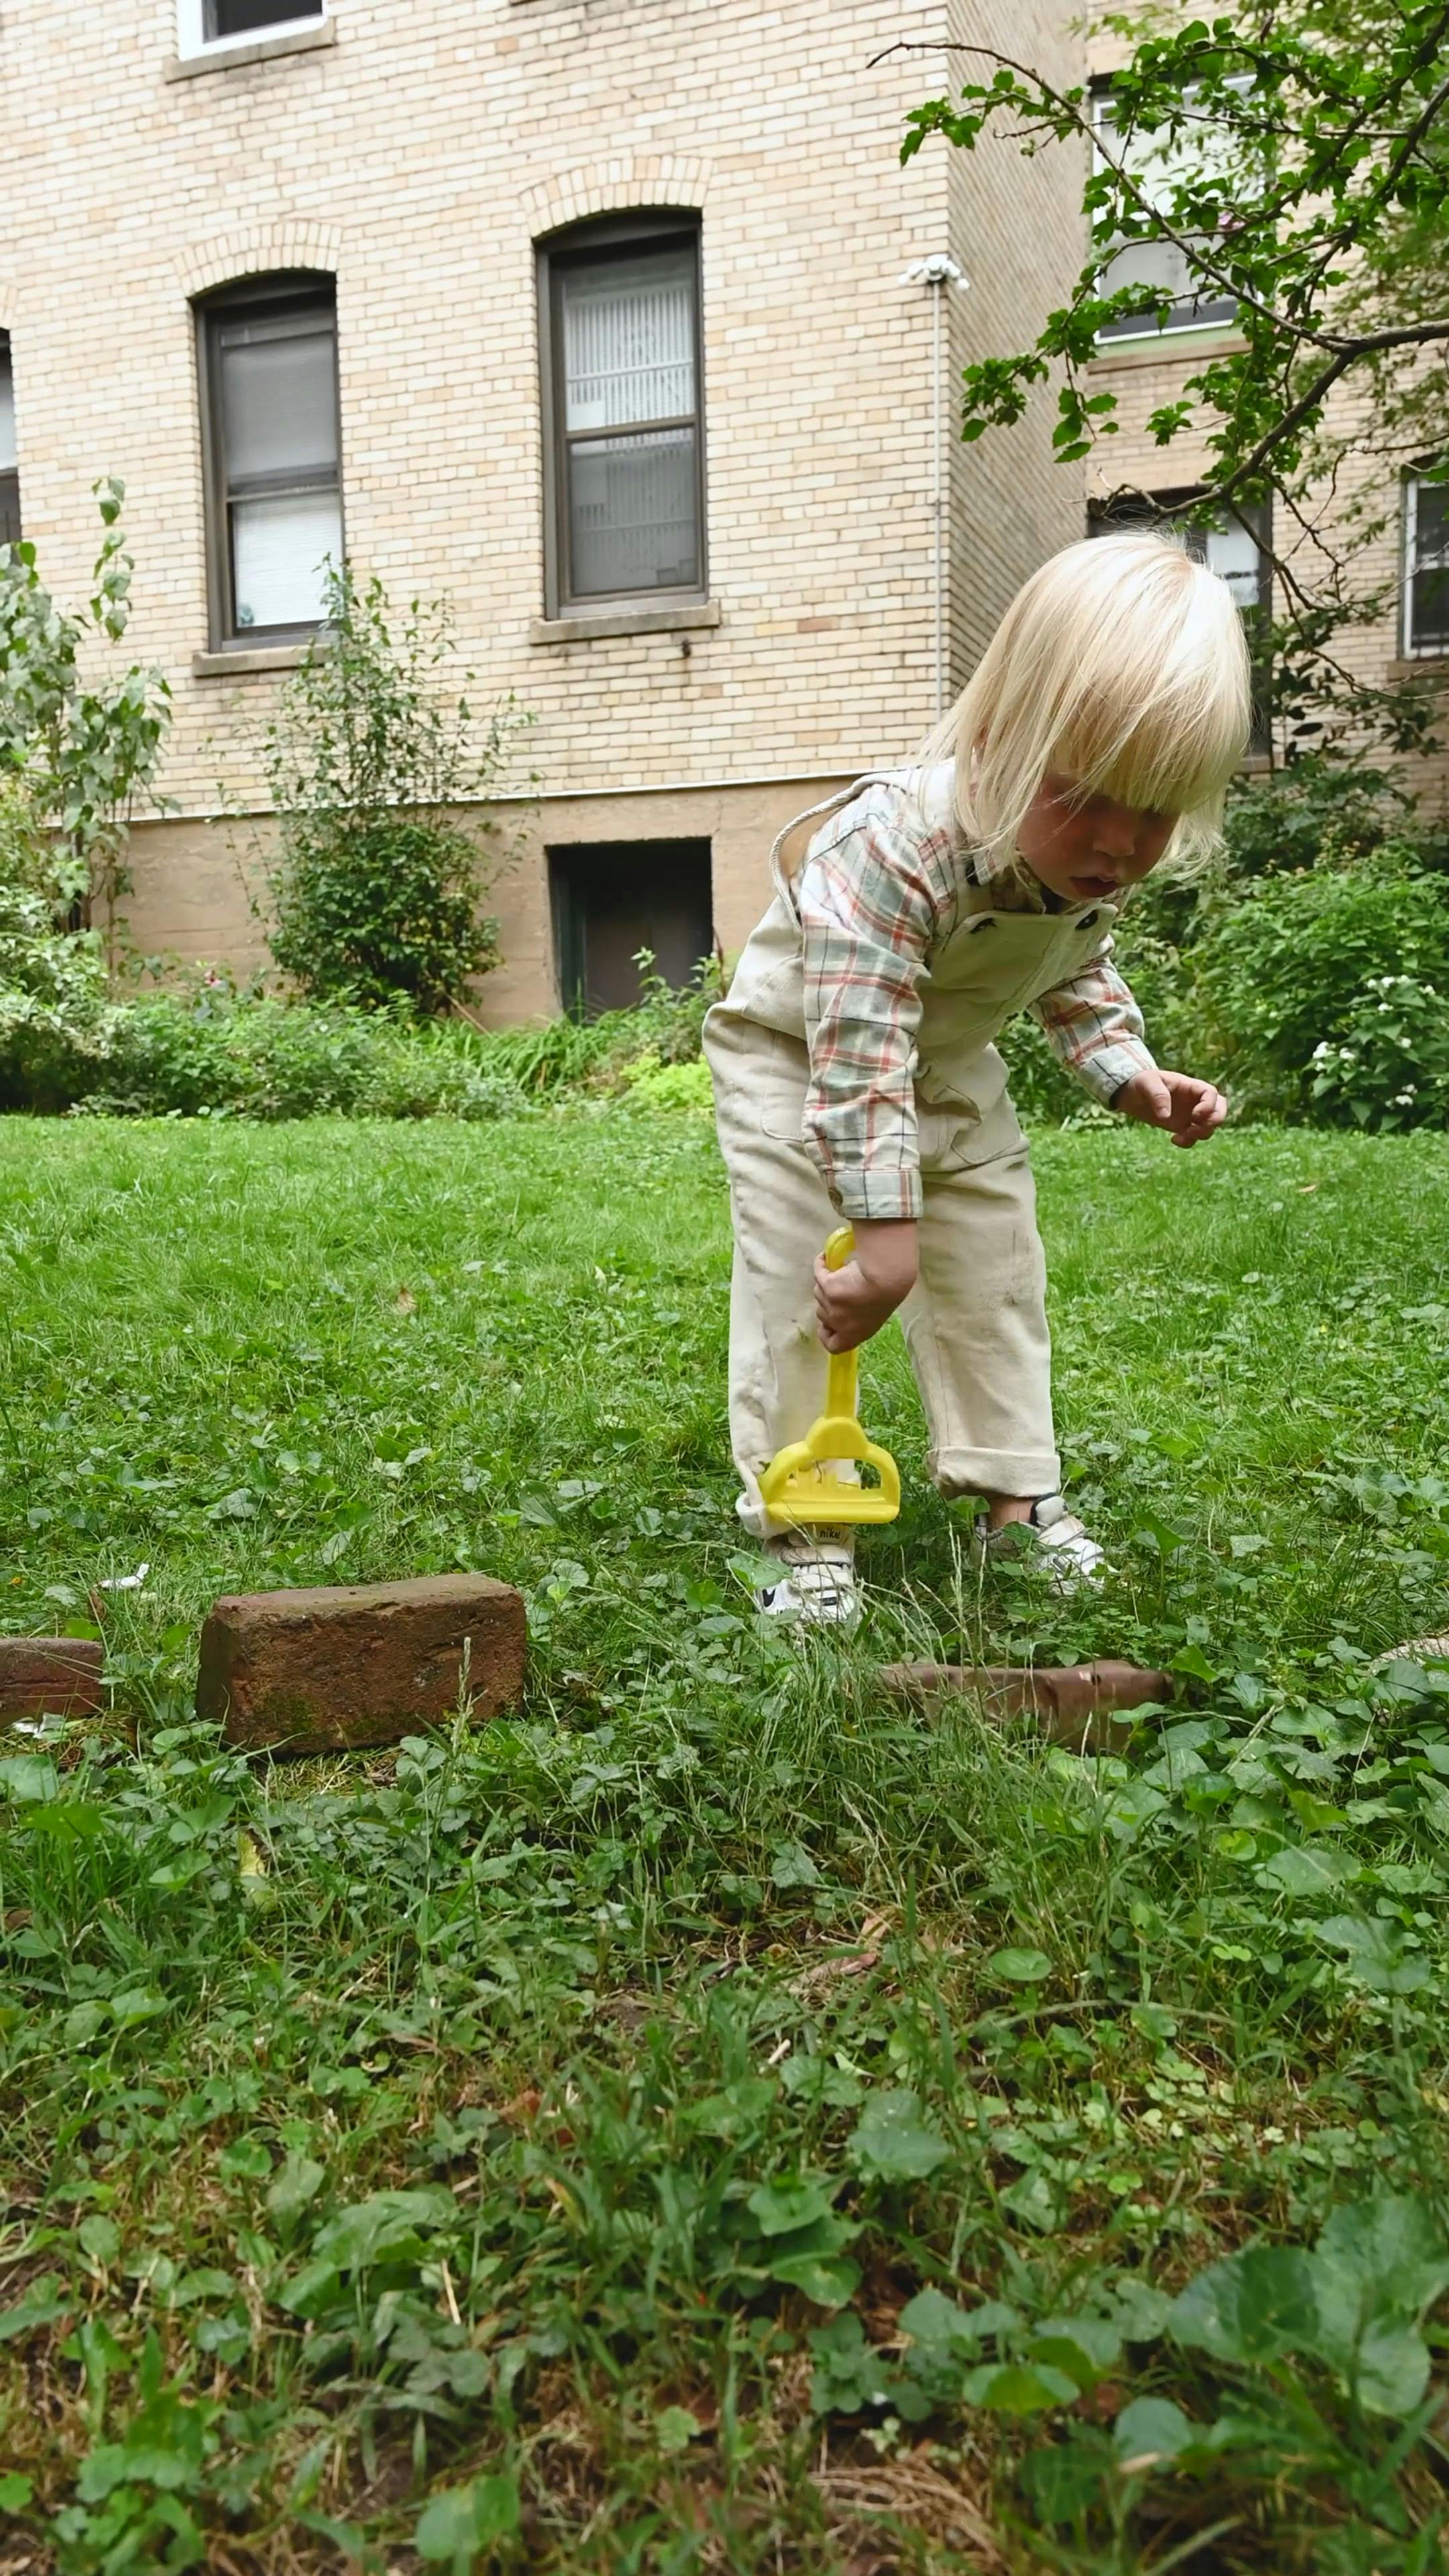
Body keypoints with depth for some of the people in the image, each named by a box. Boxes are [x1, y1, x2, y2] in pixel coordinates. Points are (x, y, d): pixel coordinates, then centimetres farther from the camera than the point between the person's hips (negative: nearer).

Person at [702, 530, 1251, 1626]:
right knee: (795, 1277, -12)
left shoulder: (1100, 869, -18)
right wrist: (889, 1236, -44)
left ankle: (1015, 1489, 19)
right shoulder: (894, 847, -42)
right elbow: (859, 1057, -44)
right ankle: (804, 1522, -1)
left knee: (995, 1267, 6)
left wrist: (1129, 1072, -9)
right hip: (796, 1051, -6)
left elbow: (1078, 977, 6)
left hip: (948, 1066, 6)